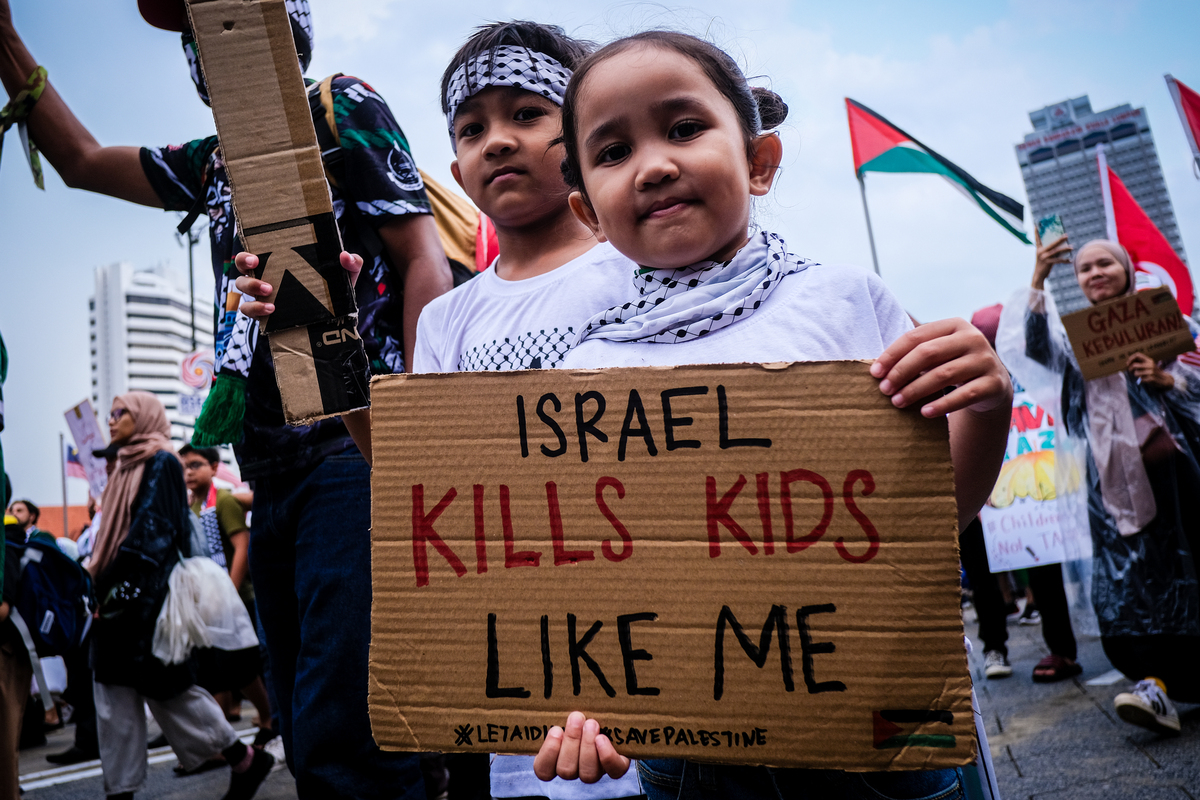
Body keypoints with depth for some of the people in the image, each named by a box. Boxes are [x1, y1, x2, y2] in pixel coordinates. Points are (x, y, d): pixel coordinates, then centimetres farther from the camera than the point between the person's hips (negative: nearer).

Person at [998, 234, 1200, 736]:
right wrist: (1039, 278, -16)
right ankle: (1158, 686, -11)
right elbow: (1032, 347, -10)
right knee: (1131, 576, -8)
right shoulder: (1075, 335, 12)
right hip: (1115, 476, 0)